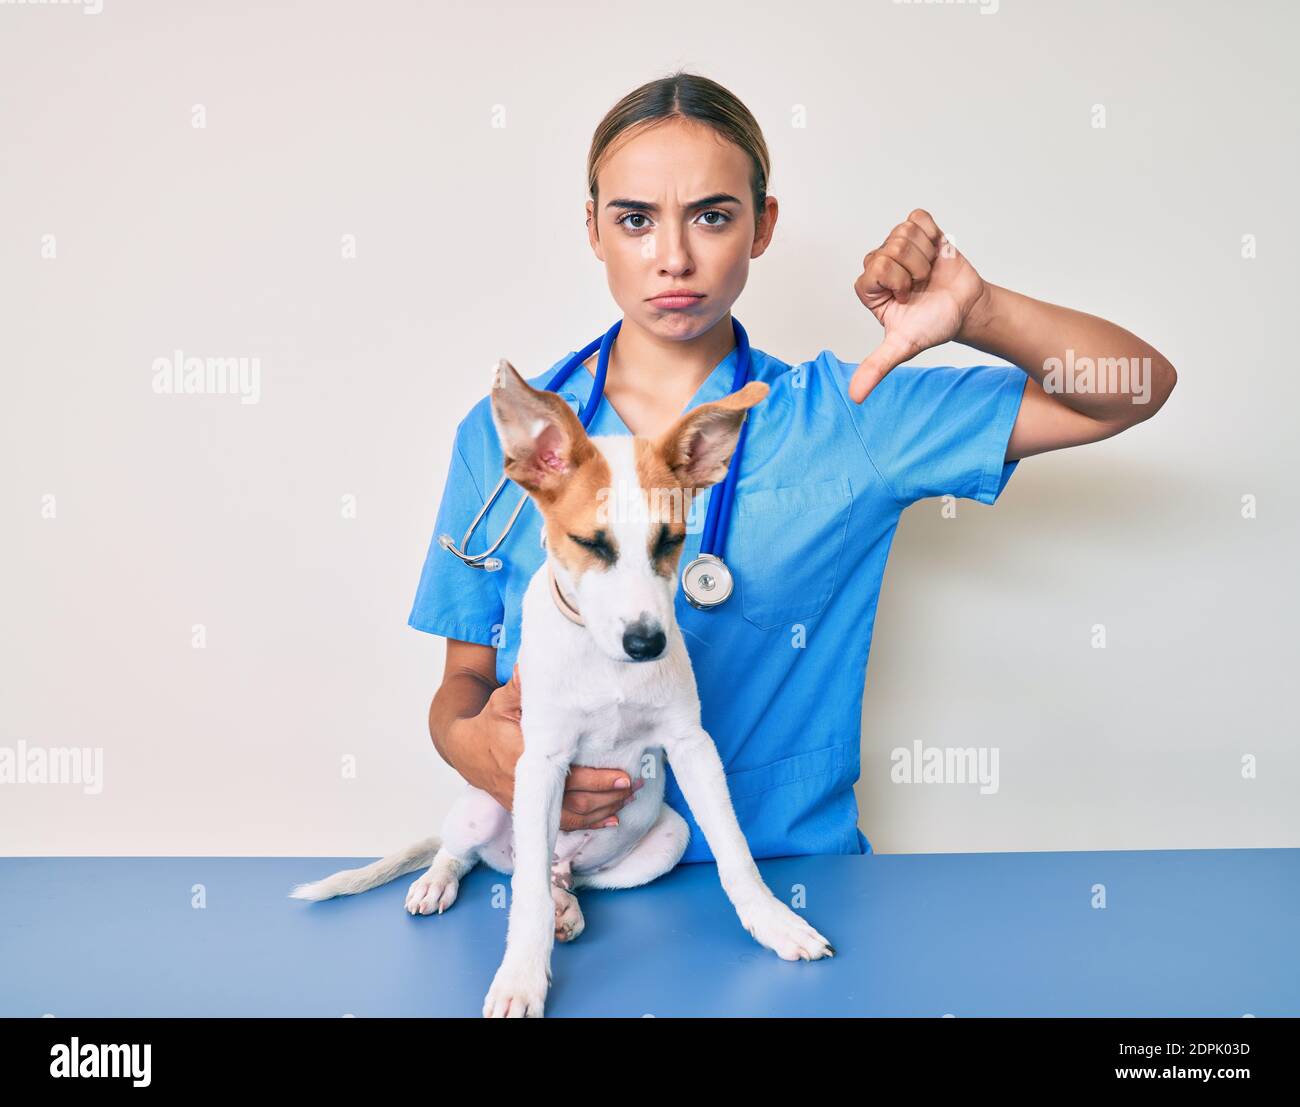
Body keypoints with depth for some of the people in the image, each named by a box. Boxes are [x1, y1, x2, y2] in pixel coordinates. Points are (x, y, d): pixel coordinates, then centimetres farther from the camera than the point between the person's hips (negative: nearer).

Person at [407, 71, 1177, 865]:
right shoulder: (503, 433, 4)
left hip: (786, 874, -1)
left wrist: (976, 314, -13)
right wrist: (469, 743, -13)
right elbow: (466, 675, 10)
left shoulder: (843, 412, 1)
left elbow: (1138, 387, 4)